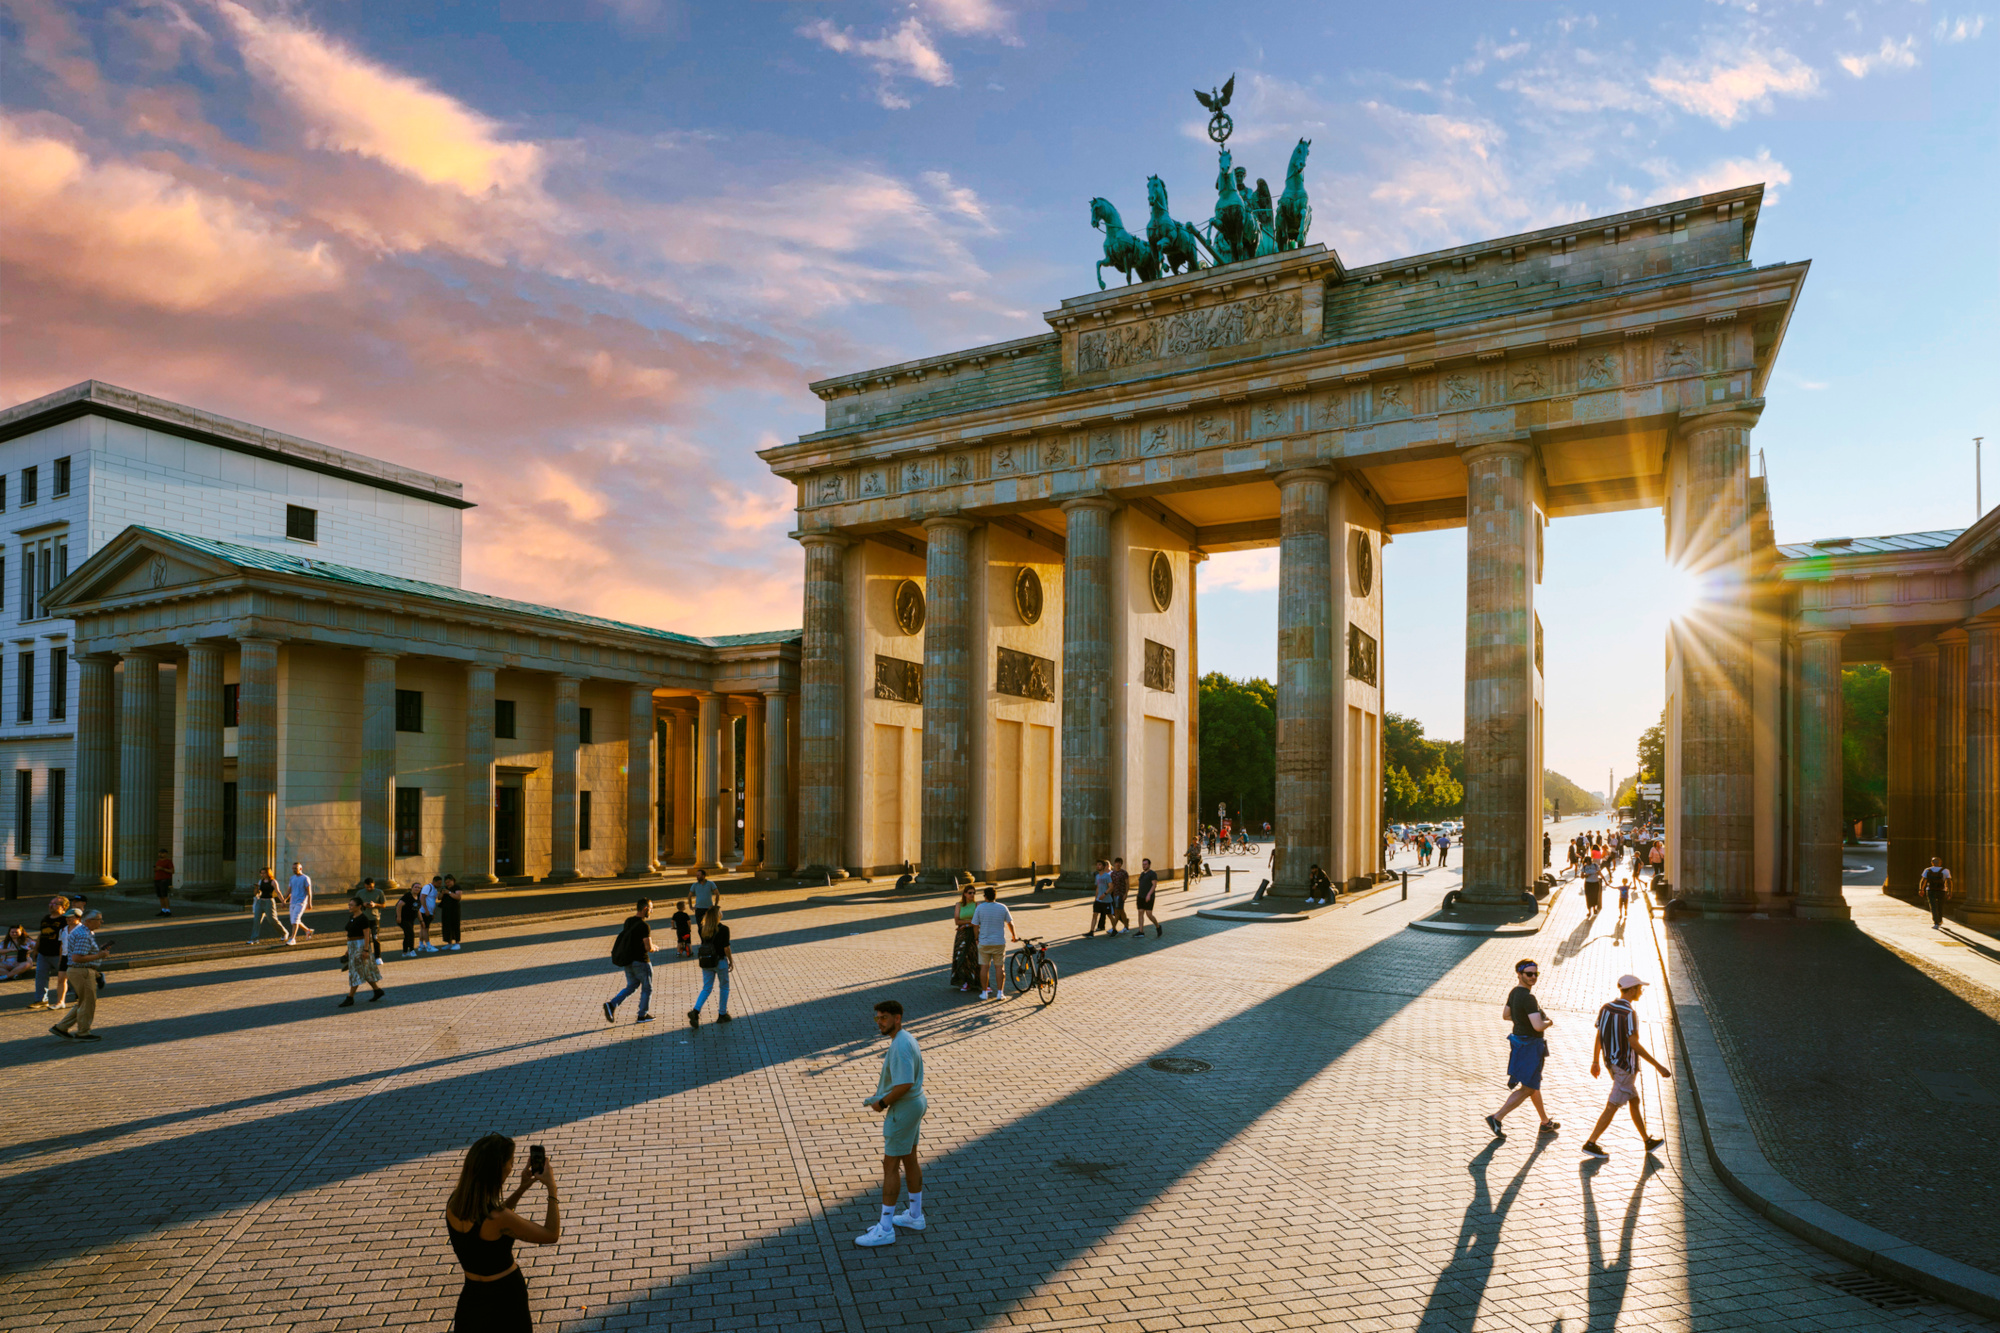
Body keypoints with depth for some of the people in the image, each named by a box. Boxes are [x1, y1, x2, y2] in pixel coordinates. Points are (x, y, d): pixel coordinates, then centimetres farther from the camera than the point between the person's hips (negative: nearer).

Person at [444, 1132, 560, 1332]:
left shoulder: (454, 1203, -11)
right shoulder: (499, 1218, -31)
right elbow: (552, 1235, -17)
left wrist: (522, 1189, 7)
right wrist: (552, 1188, -9)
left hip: (472, 1294, 6)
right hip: (504, 1299, -6)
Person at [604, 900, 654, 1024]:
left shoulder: (628, 921, 4)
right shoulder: (644, 926, -20)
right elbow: (648, 947, -21)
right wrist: (653, 948, 0)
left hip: (628, 961, 7)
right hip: (640, 961, -7)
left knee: (632, 986, 19)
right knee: (647, 988, 11)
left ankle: (611, 1004, 2)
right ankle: (642, 1015, 19)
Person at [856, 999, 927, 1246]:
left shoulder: (901, 1046, -25)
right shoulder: (906, 1039, 7)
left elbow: (904, 1084, -31)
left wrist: (883, 1103, -17)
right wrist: (881, 1096, 9)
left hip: (903, 1110, -10)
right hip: (915, 1105, 10)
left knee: (890, 1167, -2)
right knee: (910, 1160, 19)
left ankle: (885, 1229, 5)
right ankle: (915, 1216, 32)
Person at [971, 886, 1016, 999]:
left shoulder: (979, 908, -7)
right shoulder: (1002, 908, -4)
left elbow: (975, 926, -4)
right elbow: (1010, 923, 6)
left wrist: (976, 938, 12)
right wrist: (1014, 935, 22)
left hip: (984, 942, 0)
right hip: (999, 942, 0)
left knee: (984, 967, 6)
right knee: (999, 967, 6)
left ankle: (984, 992, 10)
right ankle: (1000, 993, 5)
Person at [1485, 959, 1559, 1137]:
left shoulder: (1514, 992, 4)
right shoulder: (1528, 998, -25)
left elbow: (1505, 1016, 16)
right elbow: (1538, 1026, -30)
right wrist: (1549, 1022, -9)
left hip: (1519, 1040, 10)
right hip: (1530, 1046, -10)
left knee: (1534, 1084, 23)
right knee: (1527, 1088, -1)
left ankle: (1546, 1123, 39)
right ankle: (1496, 1118, -3)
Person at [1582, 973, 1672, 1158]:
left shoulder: (1606, 1007, 2)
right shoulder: (1629, 1014, -23)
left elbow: (1598, 1037, 8)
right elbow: (1635, 1045, -26)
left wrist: (1595, 1062, 17)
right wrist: (1659, 1067, -20)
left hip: (1612, 1064, 8)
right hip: (1626, 1068, -8)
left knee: (1635, 1101, 22)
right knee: (1612, 1107, -1)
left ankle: (1648, 1141, 35)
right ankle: (1591, 1143, 3)